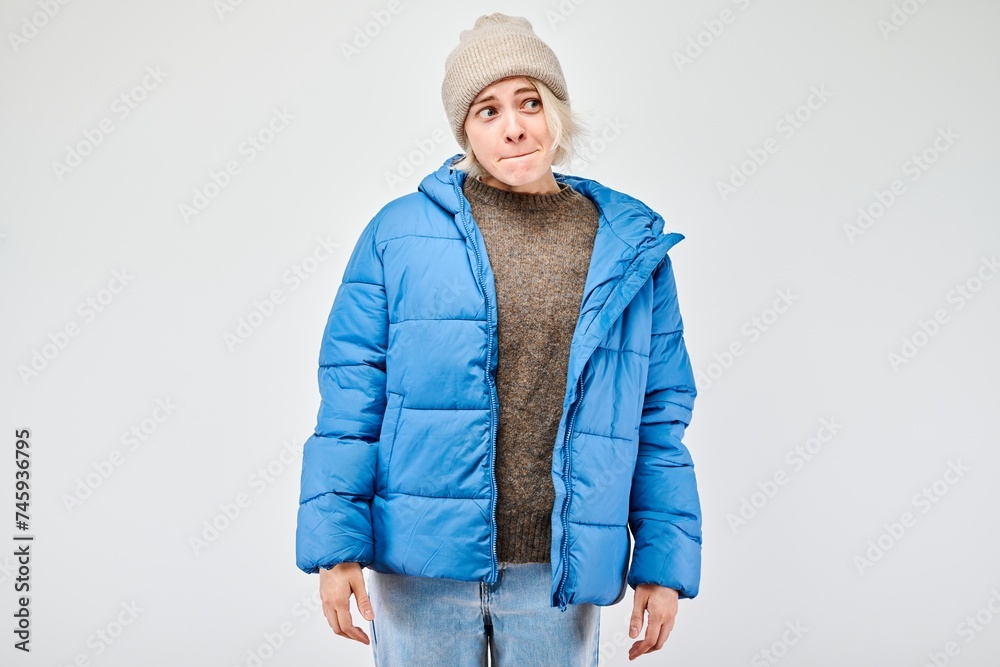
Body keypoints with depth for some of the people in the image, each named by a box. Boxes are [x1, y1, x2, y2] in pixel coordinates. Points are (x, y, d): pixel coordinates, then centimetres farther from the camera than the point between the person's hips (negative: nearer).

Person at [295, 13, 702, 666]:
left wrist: (665, 561, 1)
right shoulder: (400, 231, -3)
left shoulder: (633, 248, 2)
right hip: (422, 569, -1)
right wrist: (337, 544, -7)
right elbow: (352, 395, -3)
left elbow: (660, 417, 4)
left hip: (558, 573, 2)